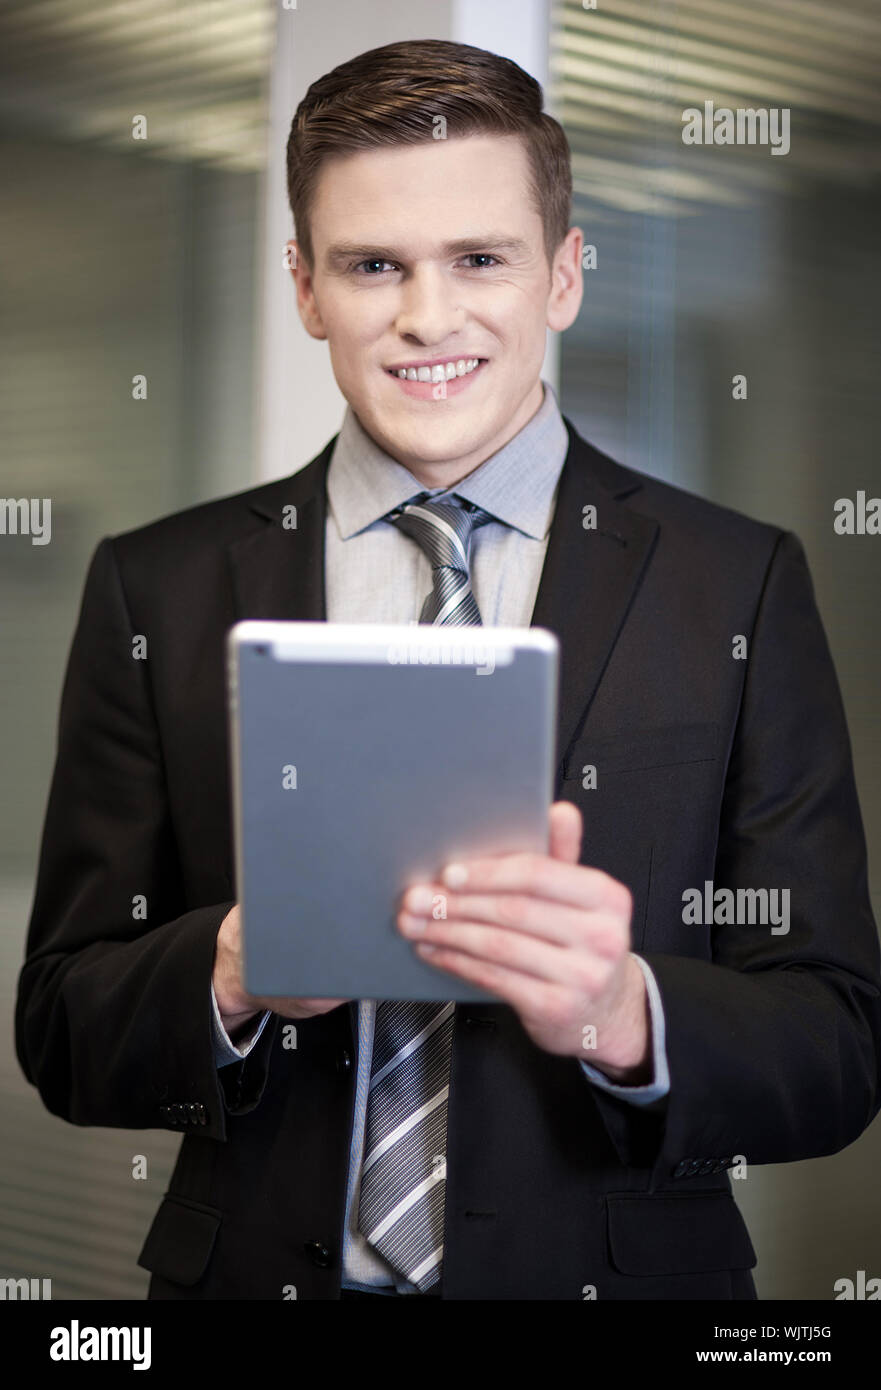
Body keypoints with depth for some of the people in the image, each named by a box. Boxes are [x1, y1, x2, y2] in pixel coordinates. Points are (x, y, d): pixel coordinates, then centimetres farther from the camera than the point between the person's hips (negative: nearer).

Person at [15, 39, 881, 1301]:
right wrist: (235, 974, -23)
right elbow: (62, 1034, -3)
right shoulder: (158, 593, -3)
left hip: (615, 1272, 0)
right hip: (260, 1268, 1)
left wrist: (622, 1016, -28)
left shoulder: (739, 585, -7)